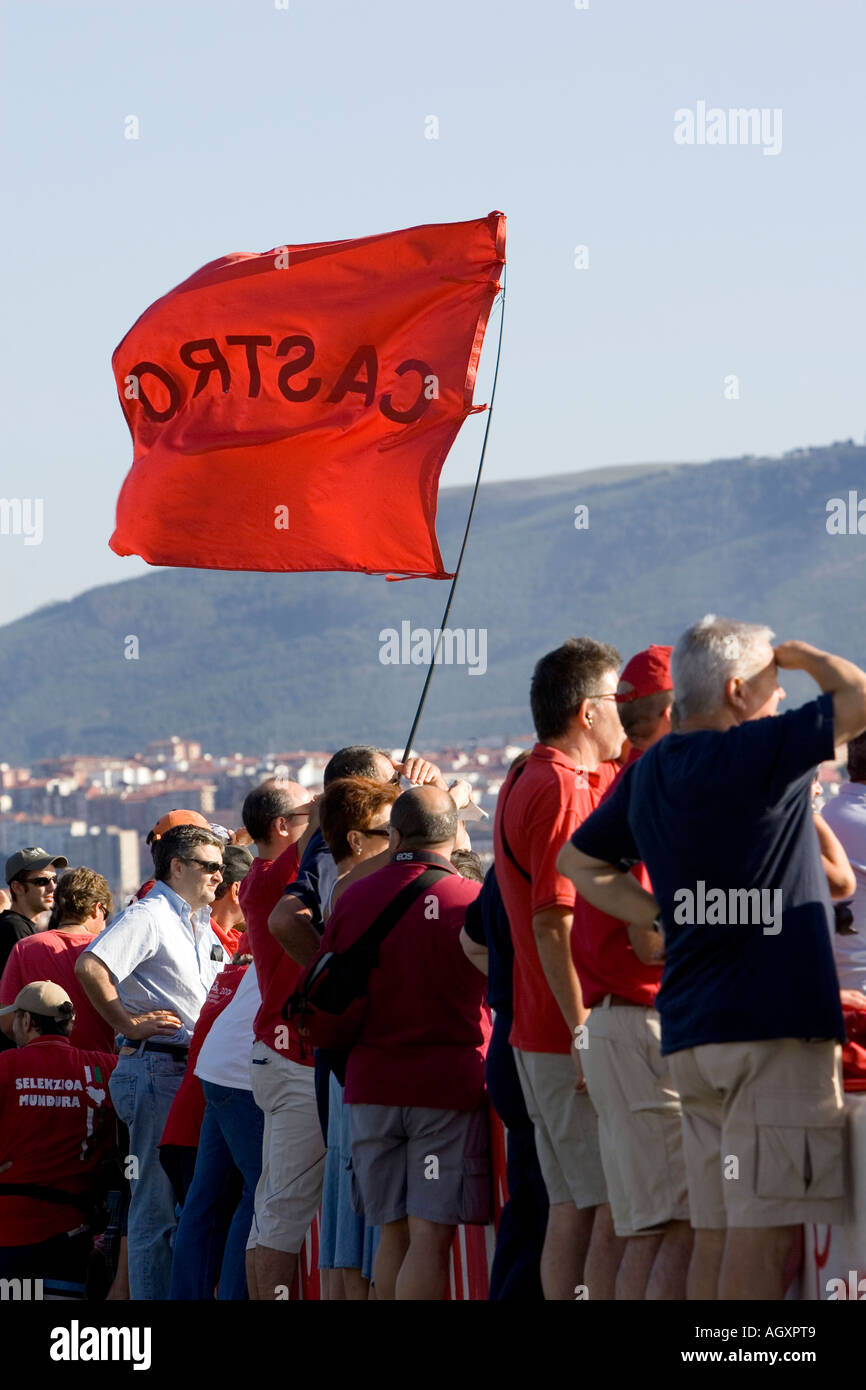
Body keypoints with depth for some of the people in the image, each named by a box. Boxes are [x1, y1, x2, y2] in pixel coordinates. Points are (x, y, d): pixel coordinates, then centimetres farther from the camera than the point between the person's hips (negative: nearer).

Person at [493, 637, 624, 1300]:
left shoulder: (527, 782, 16)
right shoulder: (562, 791, -15)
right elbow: (555, 923, -21)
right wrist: (586, 1033, -22)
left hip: (543, 1038, 10)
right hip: (571, 1039, -10)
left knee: (574, 1207, 10)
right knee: (622, 1206, -10)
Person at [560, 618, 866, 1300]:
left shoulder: (647, 776, 14)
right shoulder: (752, 756, -11)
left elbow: (580, 861, 28)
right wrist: (809, 657, 9)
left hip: (691, 1033, 8)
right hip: (774, 1022, -8)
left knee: (717, 1231, 8)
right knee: (765, 1229, -9)